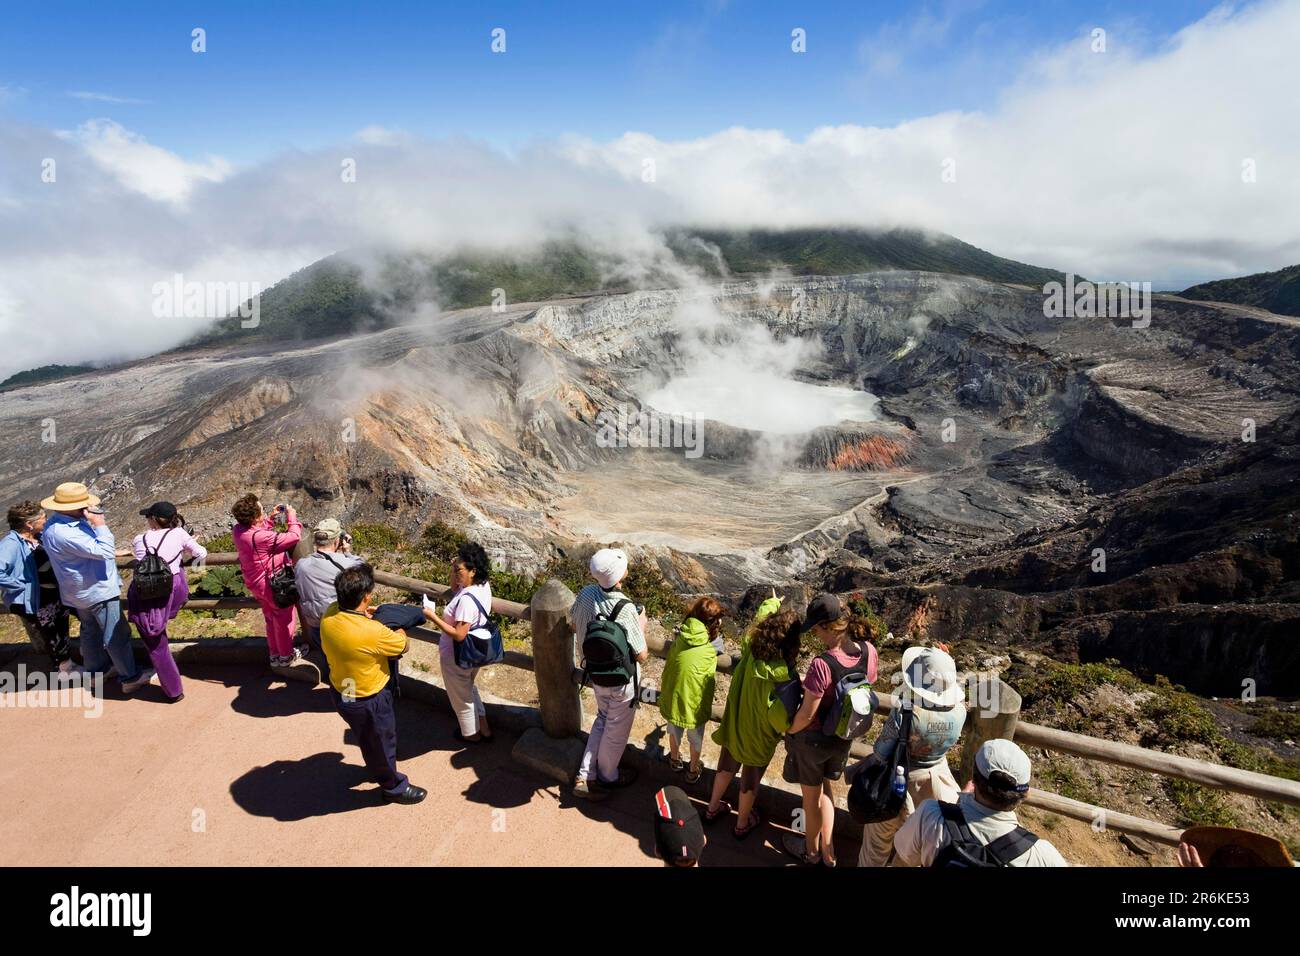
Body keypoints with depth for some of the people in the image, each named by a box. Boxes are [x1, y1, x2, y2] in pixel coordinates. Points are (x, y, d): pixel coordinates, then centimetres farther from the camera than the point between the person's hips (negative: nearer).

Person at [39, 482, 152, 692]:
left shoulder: (60, 524, 2)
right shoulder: (63, 533, -32)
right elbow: (105, 551, -33)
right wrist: (99, 525, -27)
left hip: (82, 591, 11)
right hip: (97, 591, -10)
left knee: (91, 631, 24)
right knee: (117, 634, 1)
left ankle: (97, 670, 40)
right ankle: (130, 678, 11)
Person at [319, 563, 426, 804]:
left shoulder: (329, 614, -17)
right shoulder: (373, 633, -38)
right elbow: (404, 644, -18)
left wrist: (363, 614, -4)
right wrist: (397, 628, 0)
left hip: (340, 691, 7)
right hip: (367, 701, -7)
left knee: (367, 738, 34)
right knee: (382, 743, 20)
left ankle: (376, 769, 59)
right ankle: (394, 787, 43)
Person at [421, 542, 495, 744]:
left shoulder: (467, 599, -35)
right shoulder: (483, 585, -9)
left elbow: (459, 634, -32)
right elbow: (454, 589, 10)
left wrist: (434, 618, -27)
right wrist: (454, 568, -7)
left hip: (456, 656, -8)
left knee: (460, 696, 18)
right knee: (469, 688, 31)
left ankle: (471, 734, 41)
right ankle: (484, 728, 43)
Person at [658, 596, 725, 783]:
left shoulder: (680, 639, -9)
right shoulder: (709, 651, -18)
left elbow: (667, 668, 1)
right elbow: (709, 682, -9)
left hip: (673, 698, 3)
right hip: (695, 703, -3)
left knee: (674, 730, 30)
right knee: (696, 738, 24)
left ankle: (675, 760, 52)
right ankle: (693, 771, 43)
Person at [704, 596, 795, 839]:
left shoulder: (749, 649, -16)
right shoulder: (781, 674, -34)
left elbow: (759, 619, 4)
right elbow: (778, 714, -38)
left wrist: (771, 603, 21)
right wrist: (792, 729, -17)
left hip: (734, 725, 5)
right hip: (758, 736, -5)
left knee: (727, 765, 28)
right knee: (751, 778, 20)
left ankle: (713, 808, 49)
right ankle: (742, 824, 43)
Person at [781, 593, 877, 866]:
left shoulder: (822, 665, -35)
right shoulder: (868, 651, -17)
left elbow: (807, 714, -26)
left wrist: (790, 731, -5)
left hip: (813, 739, -5)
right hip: (844, 738, 6)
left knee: (812, 795, 20)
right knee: (824, 787, 30)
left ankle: (811, 851, 44)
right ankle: (828, 851, 42)